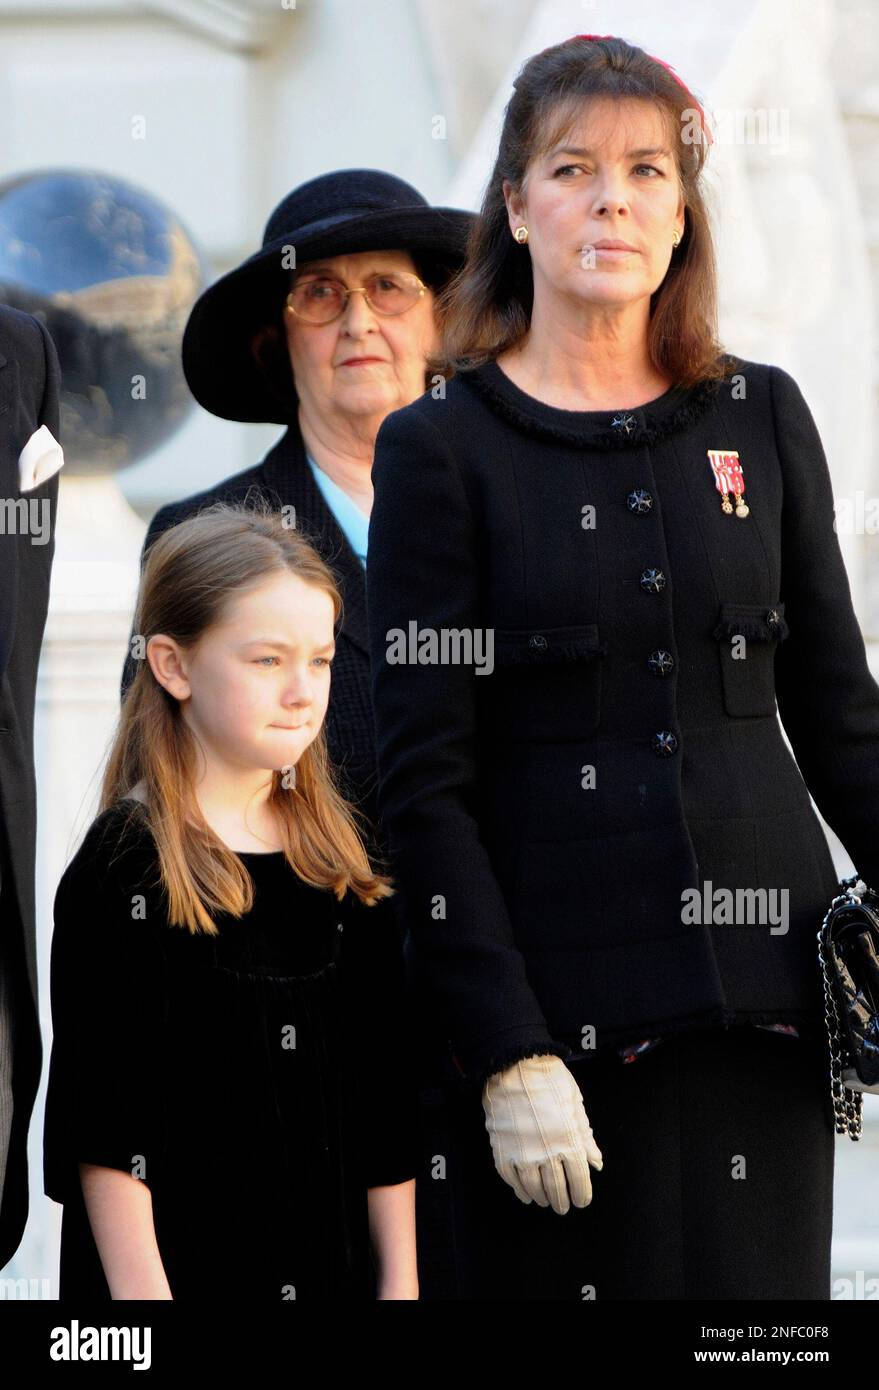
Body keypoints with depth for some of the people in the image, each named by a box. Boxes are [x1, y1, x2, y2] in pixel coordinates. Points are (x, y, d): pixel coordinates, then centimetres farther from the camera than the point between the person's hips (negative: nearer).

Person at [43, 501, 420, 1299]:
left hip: (336, 1265, 5)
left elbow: (387, 1109, 12)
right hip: (178, 1266, -5)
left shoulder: (347, 871, 10)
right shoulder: (125, 869, -8)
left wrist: (401, 1279, 8)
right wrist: (140, 1290, -15)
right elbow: (105, 1122, -11)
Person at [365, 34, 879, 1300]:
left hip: (762, 984, 3)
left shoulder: (760, 420, 10)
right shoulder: (442, 449, -1)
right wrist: (508, 1054, -13)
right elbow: (424, 784, -5)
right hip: (564, 994, -3)